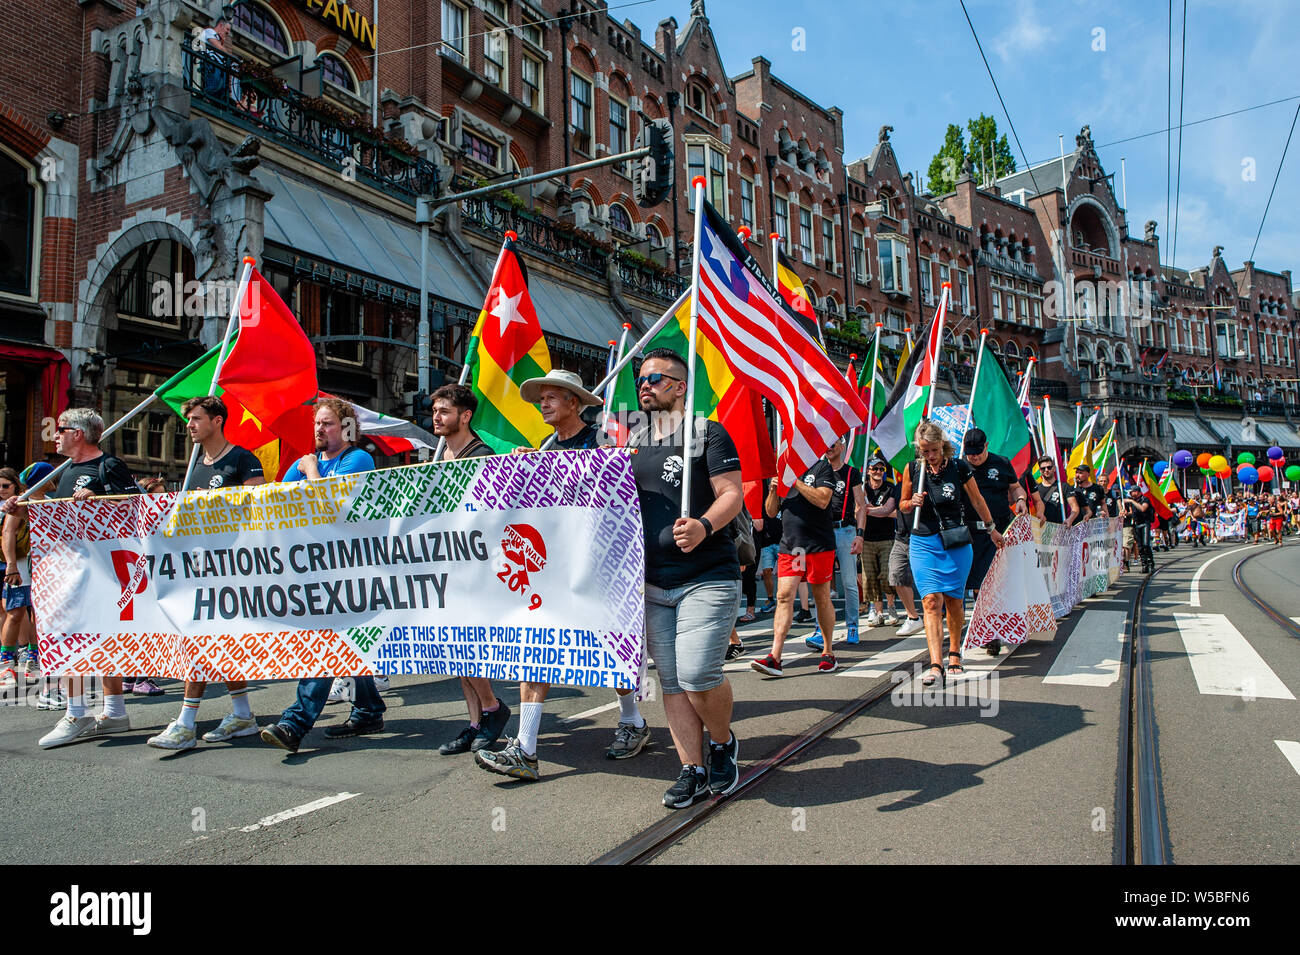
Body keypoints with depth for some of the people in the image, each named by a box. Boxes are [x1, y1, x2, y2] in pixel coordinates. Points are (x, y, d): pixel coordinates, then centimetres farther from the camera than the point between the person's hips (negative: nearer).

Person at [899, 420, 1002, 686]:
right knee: (931, 601, -11)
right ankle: (935, 665, -15)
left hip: (956, 542, 0)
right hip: (923, 543, 0)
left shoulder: (959, 467, -3)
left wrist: (991, 529, 23)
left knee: (953, 601, 5)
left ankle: (954, 654, 27)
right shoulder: (912, 469, 0)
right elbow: (903, 506, 13)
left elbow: (977, 500, 12)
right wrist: (913, 502, -10)